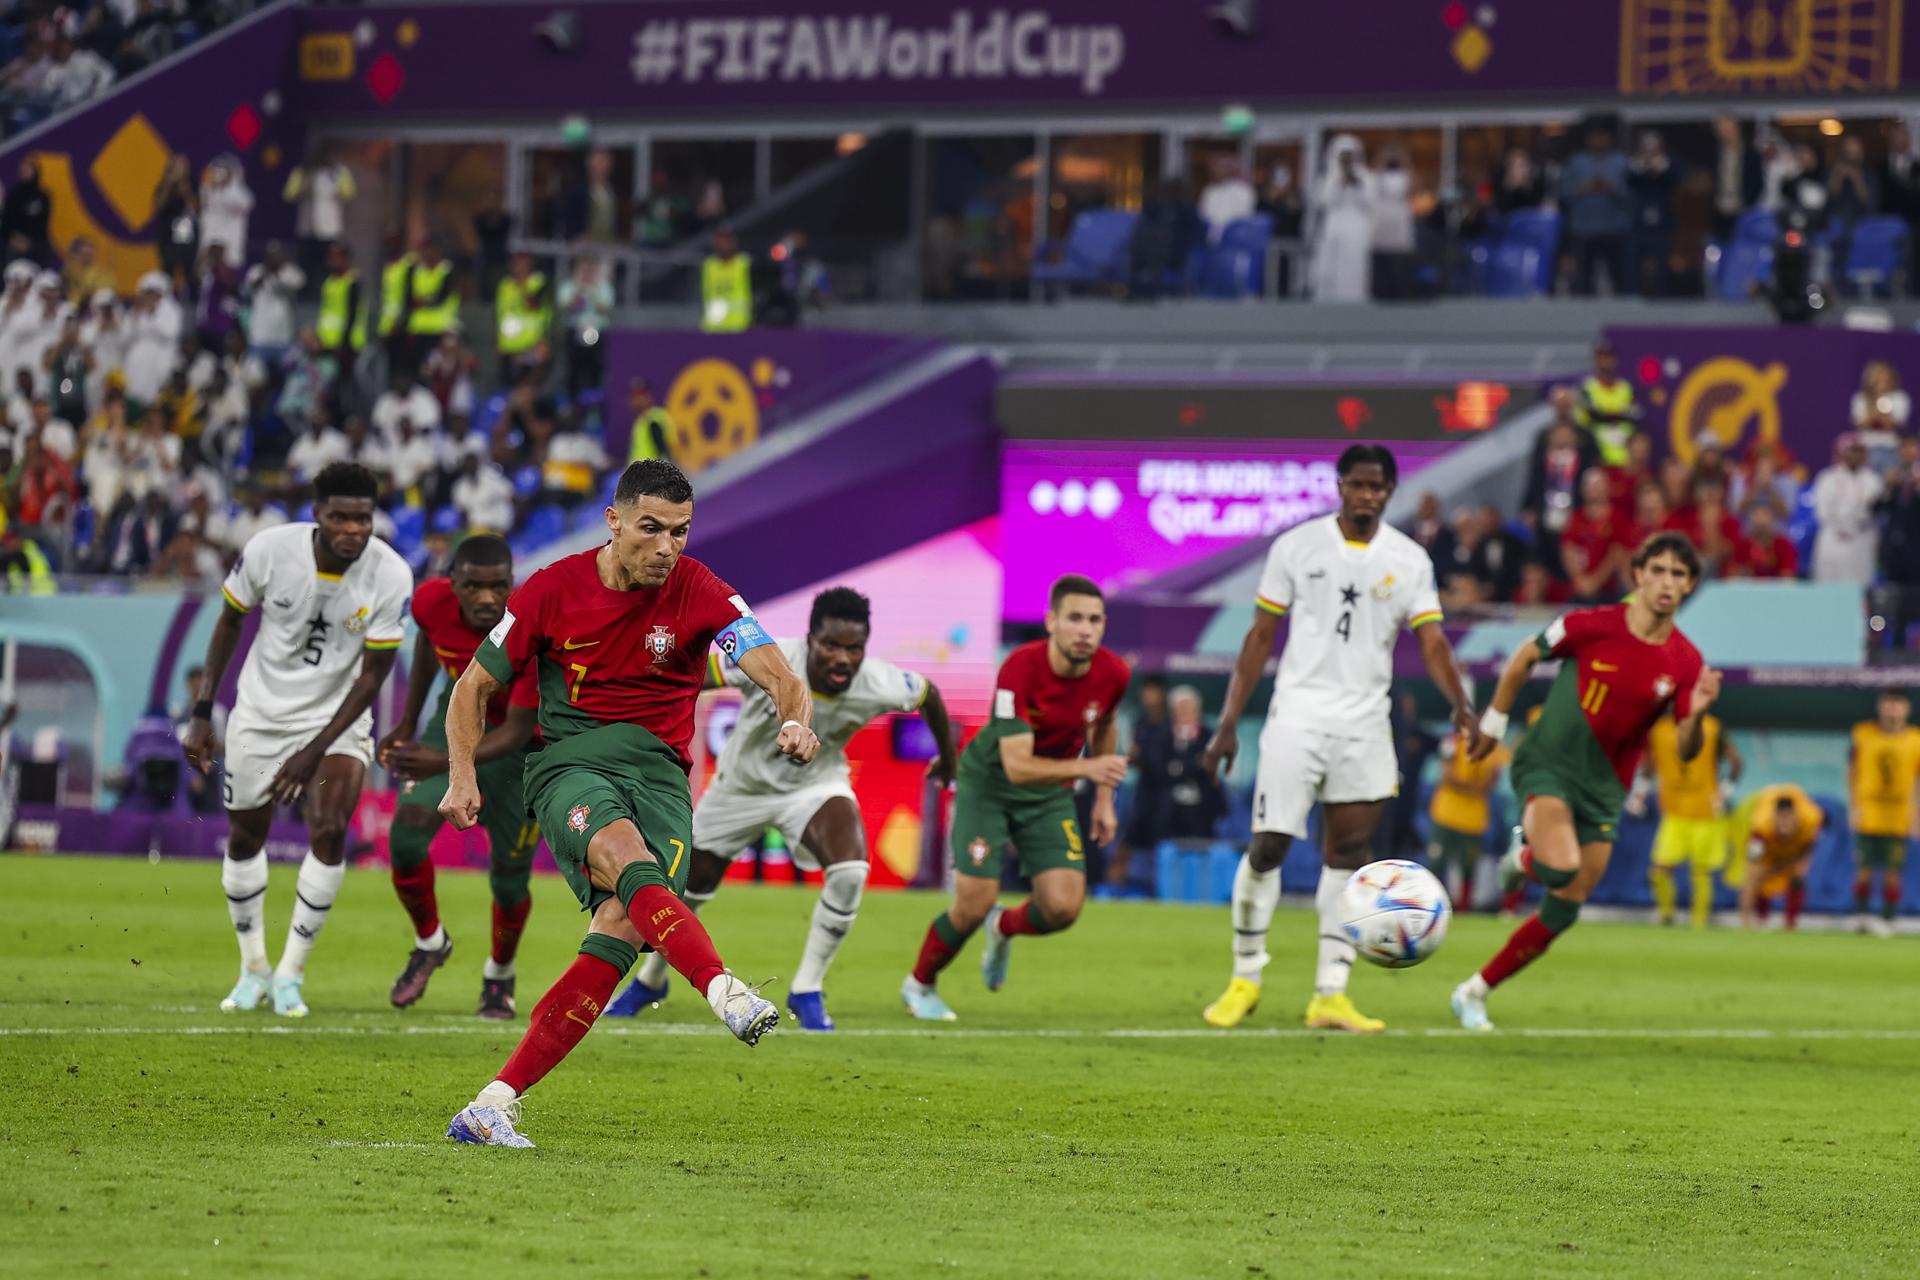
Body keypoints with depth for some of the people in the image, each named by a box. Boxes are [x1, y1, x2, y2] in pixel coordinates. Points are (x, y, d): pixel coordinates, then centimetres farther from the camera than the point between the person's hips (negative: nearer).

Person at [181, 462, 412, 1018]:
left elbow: (372, 674, -15)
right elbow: (230, 621, -2)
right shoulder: (270, 550, -20)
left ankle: (290, 973, -5)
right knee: (244, 837, 6)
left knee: (330, 832, -19)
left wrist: (316, 750, -19)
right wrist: (203, 713, -3)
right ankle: (253, 969, 26)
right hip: (262, 713, 1)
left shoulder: (389, 576, -22)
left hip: (338, 717, -1)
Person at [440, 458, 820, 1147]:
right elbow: (474, 685, 10)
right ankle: (726, 993, -57)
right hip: (568, 762, -1)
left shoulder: (698, 593, -3)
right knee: (627, 857, -35)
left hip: (659, 773, 1)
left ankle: (493, 1105, -21)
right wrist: (463, 774, -4)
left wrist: (795, 720, -36)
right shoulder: (553, 590, -1)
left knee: (623, 927, -22)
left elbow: (781, 678, -13)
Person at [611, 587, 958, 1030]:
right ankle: (650, 980, 44)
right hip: (742, 787, 0)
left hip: (815, 784, 0)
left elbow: (930, 695, -4)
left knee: (850, 872, -28)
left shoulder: (879, 686, -27)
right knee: (692, 884, 14)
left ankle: (807, 992, -10)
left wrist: (947, 757, 12)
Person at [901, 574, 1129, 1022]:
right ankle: (919, 984, 18)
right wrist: (1087, 768, -48)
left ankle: (1004, 928, 25)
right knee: (974, 904, -12)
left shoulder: (1112, 674, -16)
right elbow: (1017, 765, -36)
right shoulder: (1021, 669, -32)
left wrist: (1104, 798, 9)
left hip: (1050, 795, 4)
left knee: (1063, 908, -12)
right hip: (988, 783, -4)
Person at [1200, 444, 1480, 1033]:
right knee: (1268, 846, -8)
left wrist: (1460, 703, -20)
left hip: (1365, 727, 2)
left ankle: (1330, 994, 7)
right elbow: (1260, 637, 4)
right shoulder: (1297, 547, 1)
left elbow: (1432, 641, -1)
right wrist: (1229, 721, -1)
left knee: (1349, 856, 3)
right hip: (1298, 715, -2)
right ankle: (1245, 978, 8)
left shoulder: (1409, 560, 5)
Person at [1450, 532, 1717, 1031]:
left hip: (1604, 786, 4)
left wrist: (1697, 714, -23)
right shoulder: (1594, 626, -12)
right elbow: (1526, 658, 4)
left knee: (1563, 913, 4)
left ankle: (1474, 992, 19)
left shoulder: (1686, 663, -4)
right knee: (1563, 870, -30)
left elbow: (1687, 752, -2)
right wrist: (1494, 721, 11)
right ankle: (1526, 855, 6)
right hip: (1548, 763, -4)